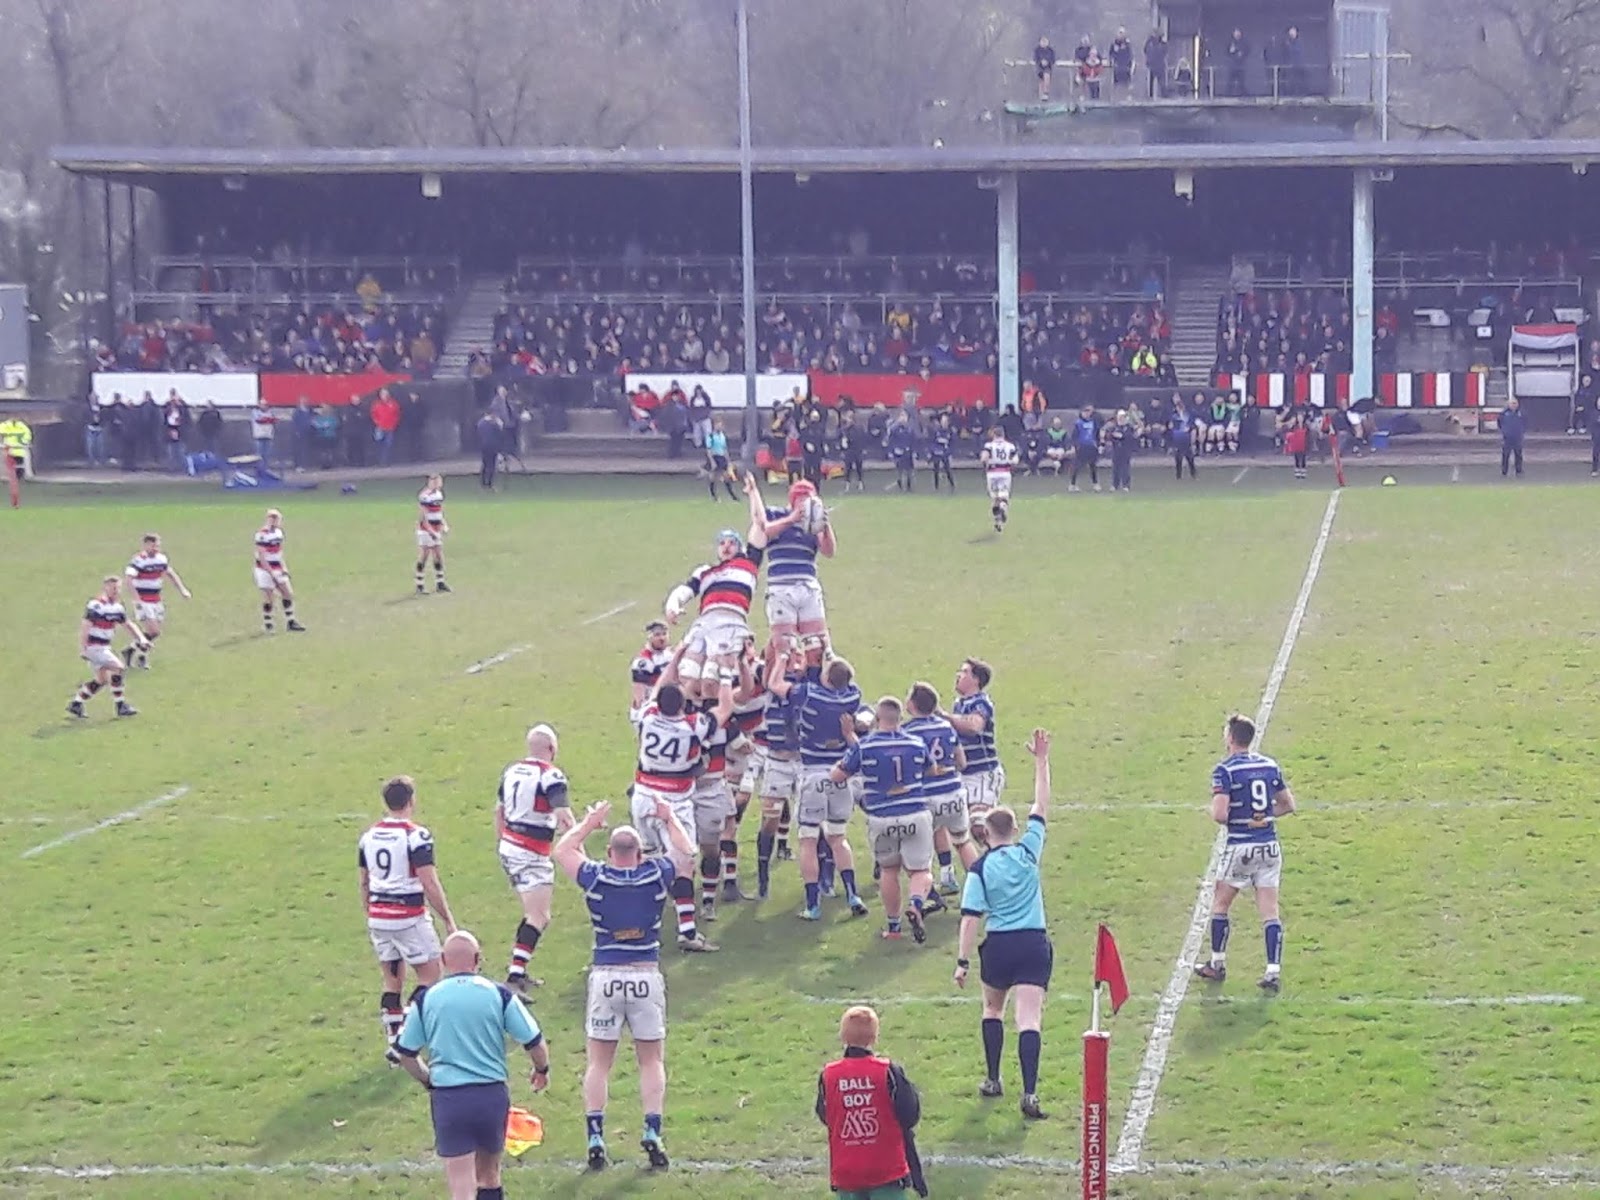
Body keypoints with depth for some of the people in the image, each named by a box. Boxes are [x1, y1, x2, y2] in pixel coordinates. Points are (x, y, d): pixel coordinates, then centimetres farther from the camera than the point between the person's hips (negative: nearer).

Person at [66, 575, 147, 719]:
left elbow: (129, 625, 18)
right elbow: (84, 627, -21)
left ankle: (75, 705, 23)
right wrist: (82, 649, -26)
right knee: (117, 667, -17)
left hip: (104, 647, 9)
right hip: (93, 646, -9)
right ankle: (121, 706, -10)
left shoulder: (117, 607, 8)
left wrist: (141, 639, 4)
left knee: (102, 679, 14)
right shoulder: (96, 605, -18)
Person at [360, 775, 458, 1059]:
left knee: (392, 982, 14)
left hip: (379, 918, 6)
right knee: (430, 976, 6)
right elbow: (429, 884, -16)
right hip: (409, 918, -6)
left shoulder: (368, 836, 6)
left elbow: (364, 883, 13)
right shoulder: (416, 836, -14)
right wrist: (448, 921, -8)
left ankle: (393, 1040, 12)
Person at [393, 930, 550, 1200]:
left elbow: (406, 1056, 9)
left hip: (447, 1099, -1)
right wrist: (541, 1071, 23)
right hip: (492, 1094, 1)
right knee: (489, 1175, 21)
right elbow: (535, 1043, 2)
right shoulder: (499, 995, -2)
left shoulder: (425, 1000, 2)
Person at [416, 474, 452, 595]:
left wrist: (444, 524, 10)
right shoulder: (424, 496, -18)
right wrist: (431, 532, -22)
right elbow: (422, 517, -19)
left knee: (439, 556, 9)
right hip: (426, 530, -8)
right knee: (424, 556, -5)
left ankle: (439, 583, 16)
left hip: (436, 530, 8)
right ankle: (419, 585, 0)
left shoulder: (439, 493, 10)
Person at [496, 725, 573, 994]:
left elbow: (499, 810, 20)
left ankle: (518, 972, 20)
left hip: (509, 848, 8)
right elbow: (564, 816, -22)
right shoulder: (551, 775, -14)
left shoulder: (511, 770, 9)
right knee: (539, 919, -8)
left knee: (535, 914, 20)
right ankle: (513, 977, -18)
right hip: (531, 856, -8)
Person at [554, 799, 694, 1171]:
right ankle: (652, 1133, -2)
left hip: (605, 976, 0)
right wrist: (669, 819, 28)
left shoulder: (595, 877, -6)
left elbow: (561, 850, 13)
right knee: (651, 1061, 10)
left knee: (598, 1062, 7)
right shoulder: (656, 875, -5)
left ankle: (595, 1138, 0)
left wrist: (589, 822, 24)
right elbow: (686, 852, 16)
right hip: (646, 977, 0)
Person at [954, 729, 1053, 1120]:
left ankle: (992, 1080, 26)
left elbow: (971, 917, -7)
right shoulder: (1028, 850, -1)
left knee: (993, 1008, 25)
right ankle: (1029, 1092, -20)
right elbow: (1041, 807, 6)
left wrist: (962, 961, -5)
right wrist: (1041, 761, 8)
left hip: (998, 946, 0)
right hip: (1034, 944, 0)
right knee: (1029, 1018, -8)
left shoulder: (980, 868, -4)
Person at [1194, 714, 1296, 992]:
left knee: (1220, 905, 15)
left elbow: (1219, 815, -20)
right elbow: (1288, 805, 13)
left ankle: (1217, 965, 22)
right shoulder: (1270, 766, 6)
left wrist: (1215, 811, 2)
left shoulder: (1225, 770, -12)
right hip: (1270, 847, 5)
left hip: (1240, 848, -4)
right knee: (1270, 911, 2)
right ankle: (1273, 972, -5)